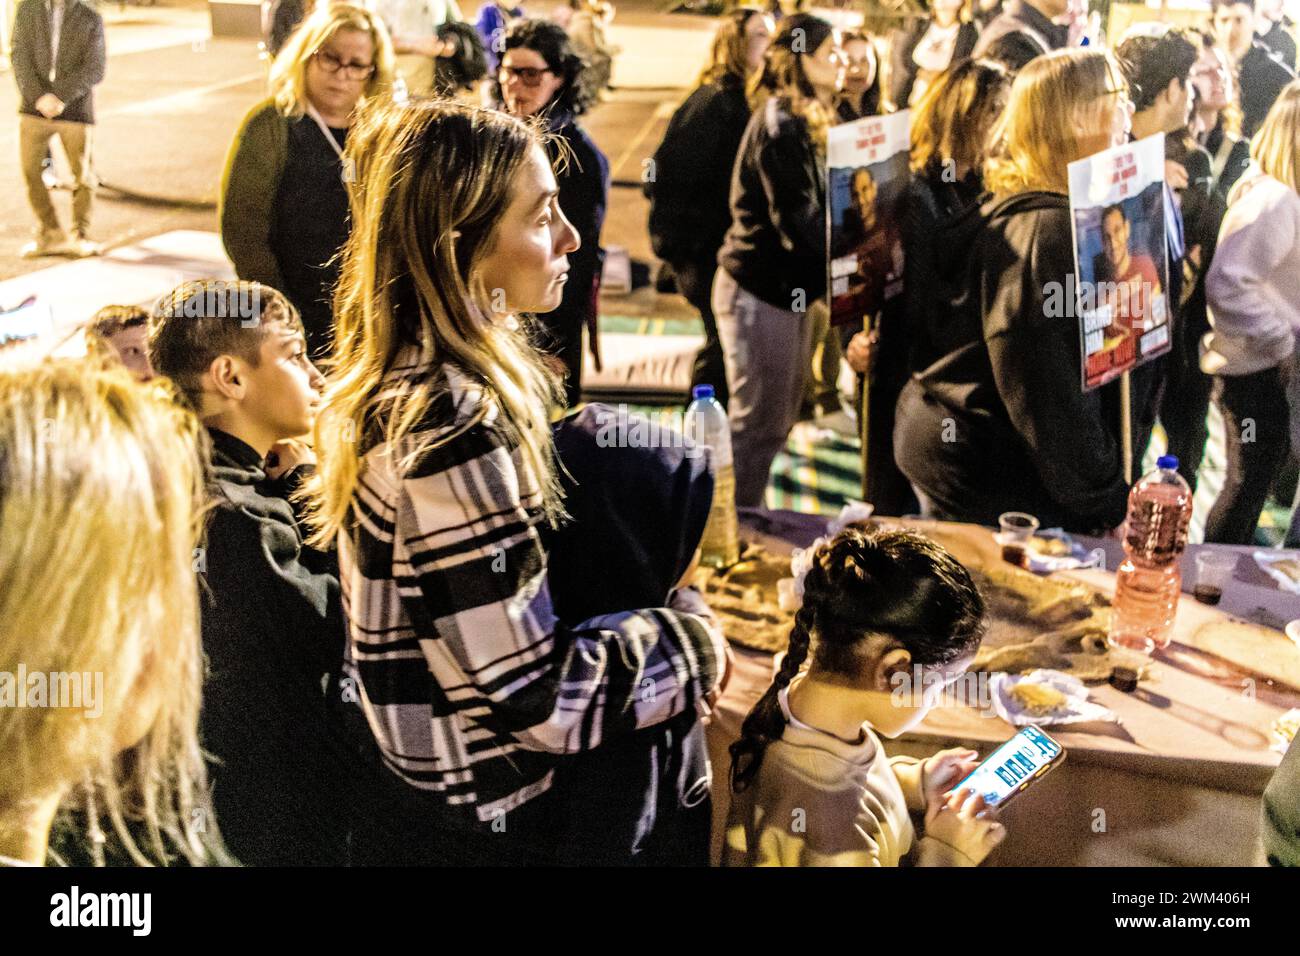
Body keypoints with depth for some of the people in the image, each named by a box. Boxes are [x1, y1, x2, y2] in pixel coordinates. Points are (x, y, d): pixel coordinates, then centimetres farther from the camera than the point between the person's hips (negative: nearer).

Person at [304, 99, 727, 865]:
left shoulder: (405, 384, -2)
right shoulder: (455, 433, -30)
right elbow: (536, 698, -27)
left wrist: (673, 603, 3)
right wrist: (693, 635, -13)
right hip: (488, 820, -8)